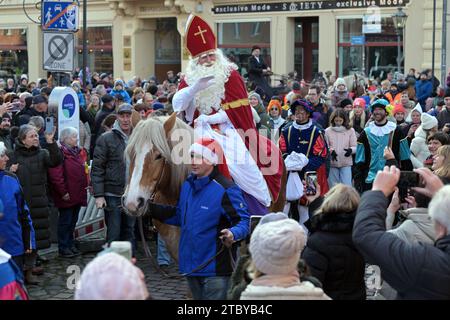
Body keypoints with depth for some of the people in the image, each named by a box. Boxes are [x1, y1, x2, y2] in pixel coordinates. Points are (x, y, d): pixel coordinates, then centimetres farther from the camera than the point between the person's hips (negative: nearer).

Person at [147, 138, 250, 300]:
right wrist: (150, 208, 12)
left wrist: (233, 234, -39)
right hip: (191, 266, 8)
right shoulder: (187, 185, 8)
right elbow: (179, 216, 20)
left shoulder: (226, 190, -16)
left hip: (215, 268, -8)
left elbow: (243, 221, -17)